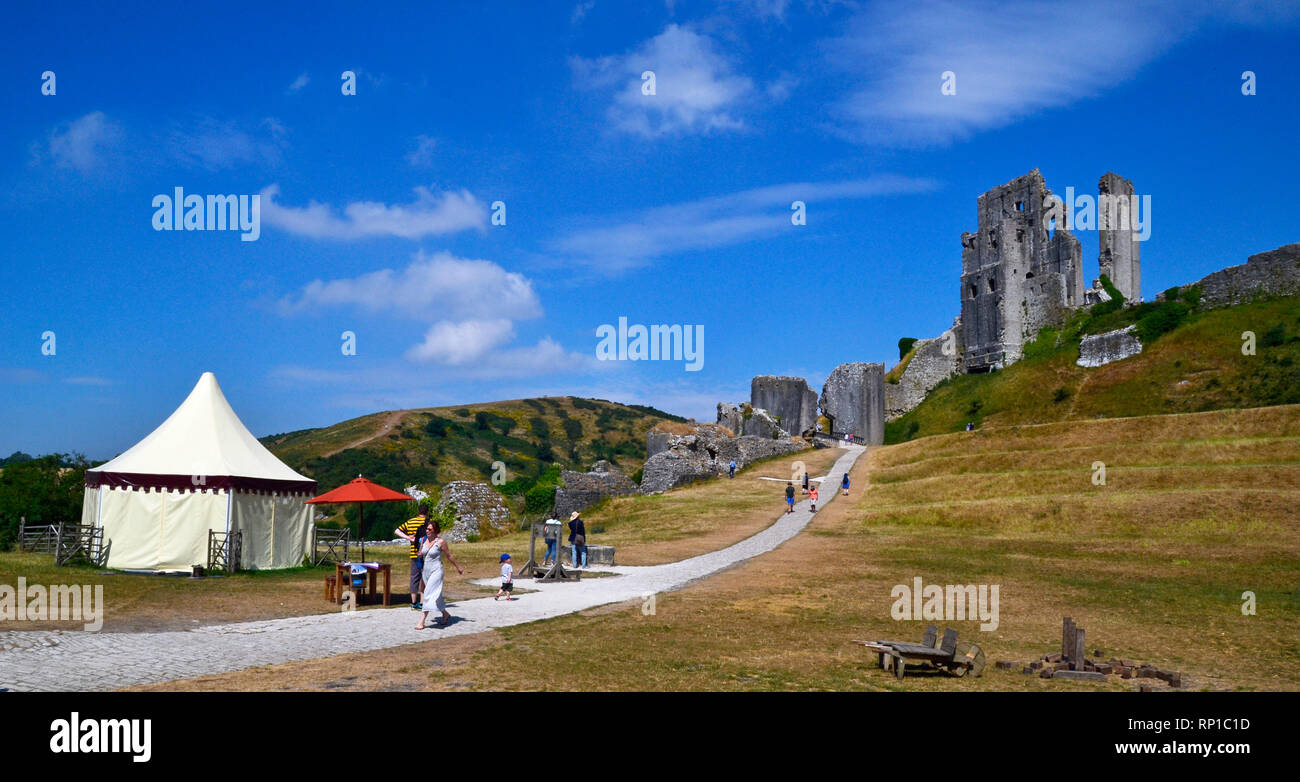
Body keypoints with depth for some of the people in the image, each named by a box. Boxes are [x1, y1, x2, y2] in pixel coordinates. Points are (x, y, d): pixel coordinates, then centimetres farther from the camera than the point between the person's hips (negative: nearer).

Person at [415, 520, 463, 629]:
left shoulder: (440, 542, -11)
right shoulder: (424, 540, 5)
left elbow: (449, 556, -2)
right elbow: (420, 555, 9)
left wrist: (458, 568, 5)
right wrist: (420, 544, -7)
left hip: (436, 571, -7)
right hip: (426, 571, 7)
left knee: (428, 595, -15)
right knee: (436, 596, 15)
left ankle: (422, 622, -18)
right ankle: (446, 615, 33)